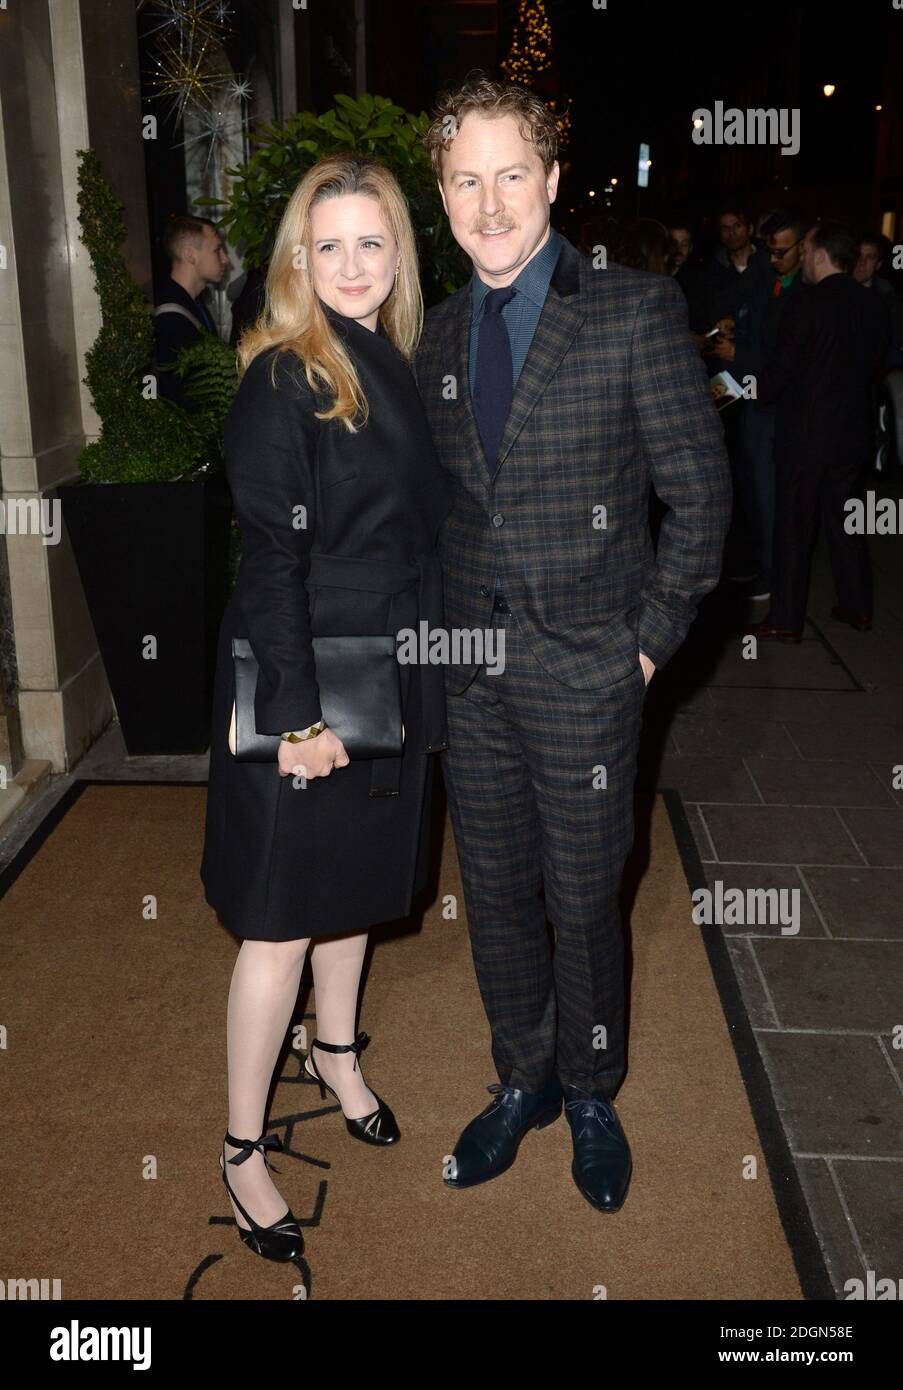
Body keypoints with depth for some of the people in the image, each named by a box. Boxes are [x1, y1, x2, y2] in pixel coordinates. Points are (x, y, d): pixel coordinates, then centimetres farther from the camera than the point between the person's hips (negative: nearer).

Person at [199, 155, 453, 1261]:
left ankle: (336, 1053, 45)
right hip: (302, 682, -7)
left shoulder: (397, 365, 8)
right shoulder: (283, 379, -15)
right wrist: (299, 712, -21)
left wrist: (423, 671, 12)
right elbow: (270, 556, -19)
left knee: (357, 879, 21)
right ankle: (242, 1147, 19)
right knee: (283, 917, 2)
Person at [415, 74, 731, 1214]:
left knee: (583, 902, 9)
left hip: (585, 673, -4)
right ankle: (522, 1081, 37)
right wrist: (442, 627, 7)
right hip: (472, 671, 5)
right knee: (495, 895, 15)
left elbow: (699, 489, -6)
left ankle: (590, 1095, 34)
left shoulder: (634, 315, -8)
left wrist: (650, 639, -8)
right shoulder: (440, 333, 8)